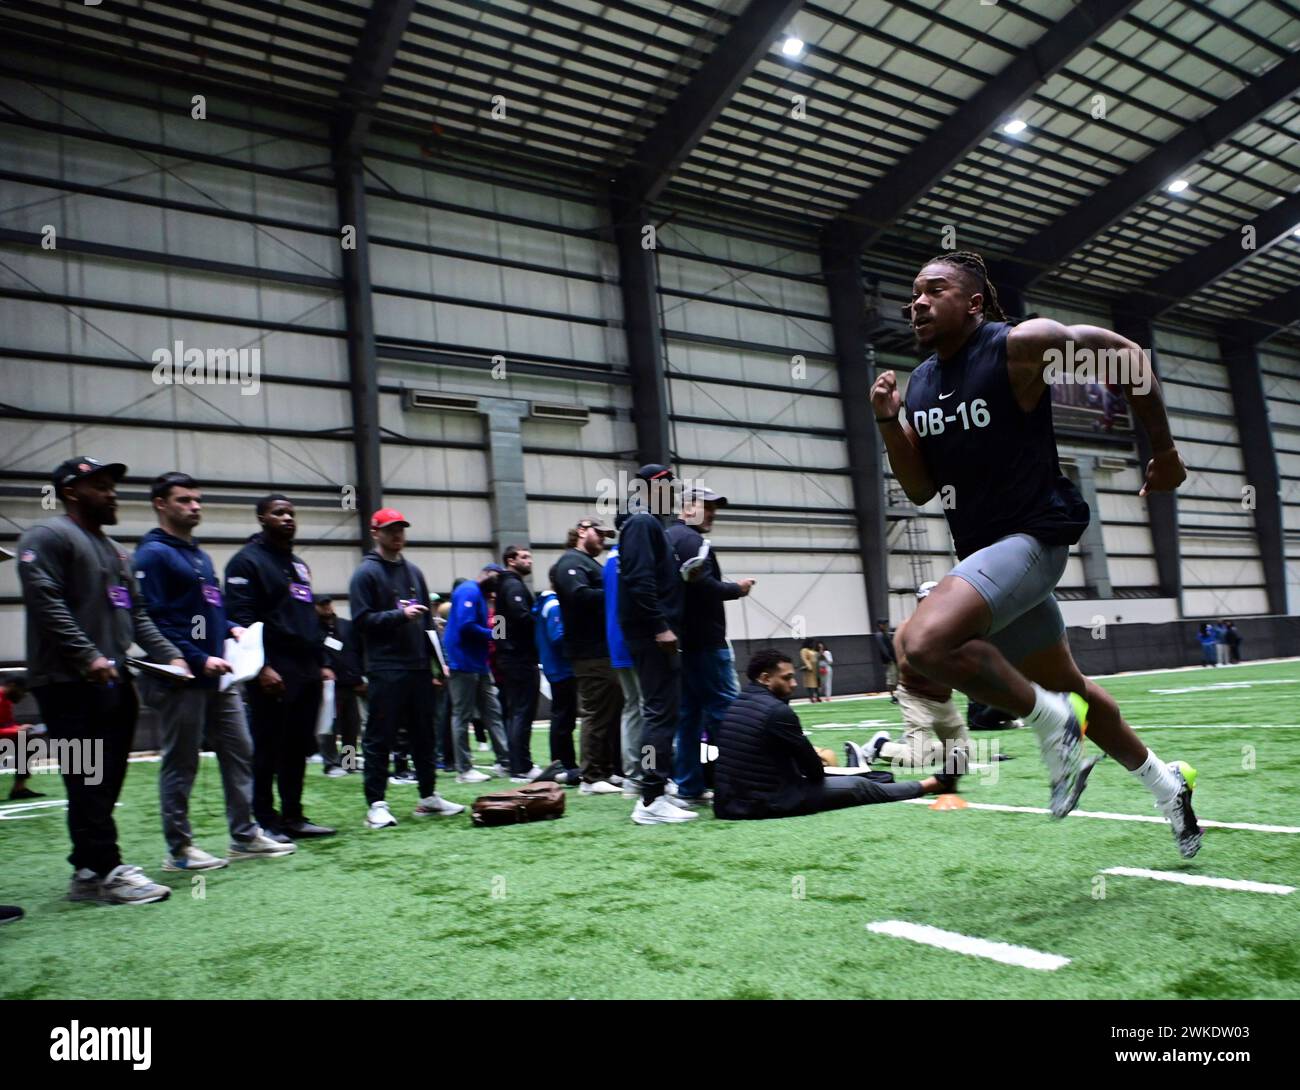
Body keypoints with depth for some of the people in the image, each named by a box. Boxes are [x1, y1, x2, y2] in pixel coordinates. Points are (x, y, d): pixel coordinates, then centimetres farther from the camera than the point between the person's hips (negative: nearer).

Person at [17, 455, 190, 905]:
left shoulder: (114, 550, 24)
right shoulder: (47, 538, -4)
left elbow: (137, 614, 23)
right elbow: (46, 602, -15)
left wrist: (169, 655, 9)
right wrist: (88, 657, -21)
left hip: (115, 682, 9)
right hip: (70, 683, -9)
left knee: (105, 783, 10)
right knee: (89, 780, -7)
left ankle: (88, 872, 17)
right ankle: (105, 871, -3)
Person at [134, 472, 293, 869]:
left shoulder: (200, 556, 18)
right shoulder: (153, 554, -10)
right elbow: (155, 620, -18)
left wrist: (231, 628, 6)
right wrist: (199, 659, -21)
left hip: (217, 676, 9)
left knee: (239, 750, 10)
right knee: (181, 763, 1)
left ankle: (244, 835, 19)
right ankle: (179, 849, 12)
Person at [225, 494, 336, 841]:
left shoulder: (298, 564, 21)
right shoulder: (247, 561, -5)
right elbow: (240, 618, -14)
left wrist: (321, 663, 17)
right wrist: (261, 667, -21)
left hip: (306, 673, 8)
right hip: (272, 675, -8)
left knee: (298, 749, 11)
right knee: (267, 751, -2)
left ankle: (293, 816, 19)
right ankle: (265, 822, 7)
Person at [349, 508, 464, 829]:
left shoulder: (414, 572, 17)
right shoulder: (366, 573, -3)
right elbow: (362, 619, -11)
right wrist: (399, 615, -20)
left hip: (419, 667, 7)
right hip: (386, 670, -6)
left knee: (424, 736, 11)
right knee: (380, 738, -2)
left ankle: (429, 797, 21)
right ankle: (376, 805, 4)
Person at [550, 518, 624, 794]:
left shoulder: (589, 563, 26)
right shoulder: (571, 562, -8)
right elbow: (580, 595, -24)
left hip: (605, 648, 11)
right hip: (592, 651, -11)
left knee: (614, 710, 13)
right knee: (597, 713, -8)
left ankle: (610, 770, 21)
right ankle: (592, 778, -3)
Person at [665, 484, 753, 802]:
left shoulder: (667, 537, 19)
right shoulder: (691, 539, -10)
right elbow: (704, 584, -21)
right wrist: (736, 589, -6)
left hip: (682, 641, 10)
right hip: (704, 641, -10)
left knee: (689, 711, 10)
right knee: (725, 705, -6)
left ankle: (690, 786, 12)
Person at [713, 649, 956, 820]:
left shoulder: (732, 706, 7)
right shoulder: (777, 710, -17)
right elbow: (815, 770, -8)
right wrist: (816, 770, 13)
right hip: (771, 803, -8)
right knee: (858, 787, 9)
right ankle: (931, 784, 25)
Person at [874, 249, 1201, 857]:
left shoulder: (1020, 346, -13)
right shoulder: (919, 384, 7)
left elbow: (1126, 355, -3)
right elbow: (920, 491, 8)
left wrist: (1164, 452, 2)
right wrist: (889, 423, -6)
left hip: (1034, 534, -8)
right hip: (980, 551, 8)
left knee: (924, 641, -30)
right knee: (1068, 688, 20)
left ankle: (1053, 721, -7)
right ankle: (1166, 785, 44)